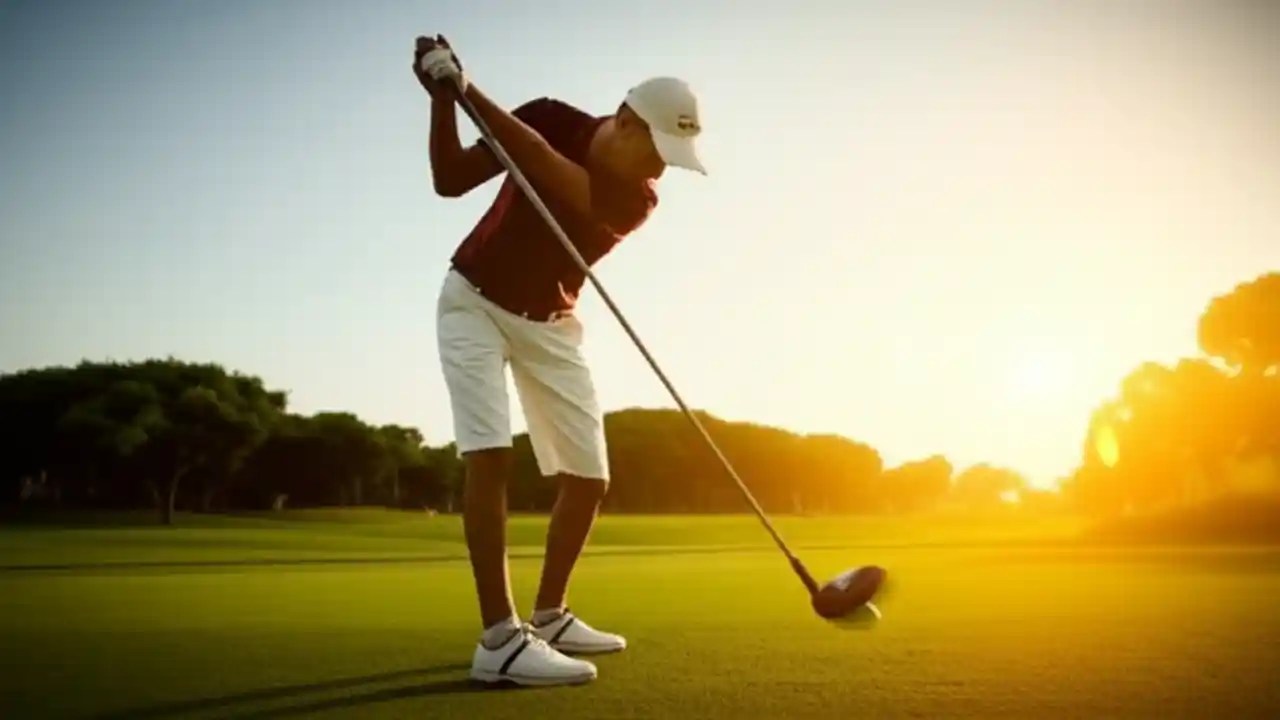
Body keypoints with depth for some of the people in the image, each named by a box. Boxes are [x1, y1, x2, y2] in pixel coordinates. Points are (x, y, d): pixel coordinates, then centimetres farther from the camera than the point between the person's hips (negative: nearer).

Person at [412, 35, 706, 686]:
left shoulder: (637, 200, -18)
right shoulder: (551, 119, -16)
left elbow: (557, 185, -36)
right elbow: (450, 181, -14)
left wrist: (471, 92, -42)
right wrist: (443, 99, -30)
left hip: (550, 325, 3)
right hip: (474, 300, -3)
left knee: (589, 476, 2)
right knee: (490, 453, -22)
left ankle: (549, 614, 20)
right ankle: (501, 638, -25)